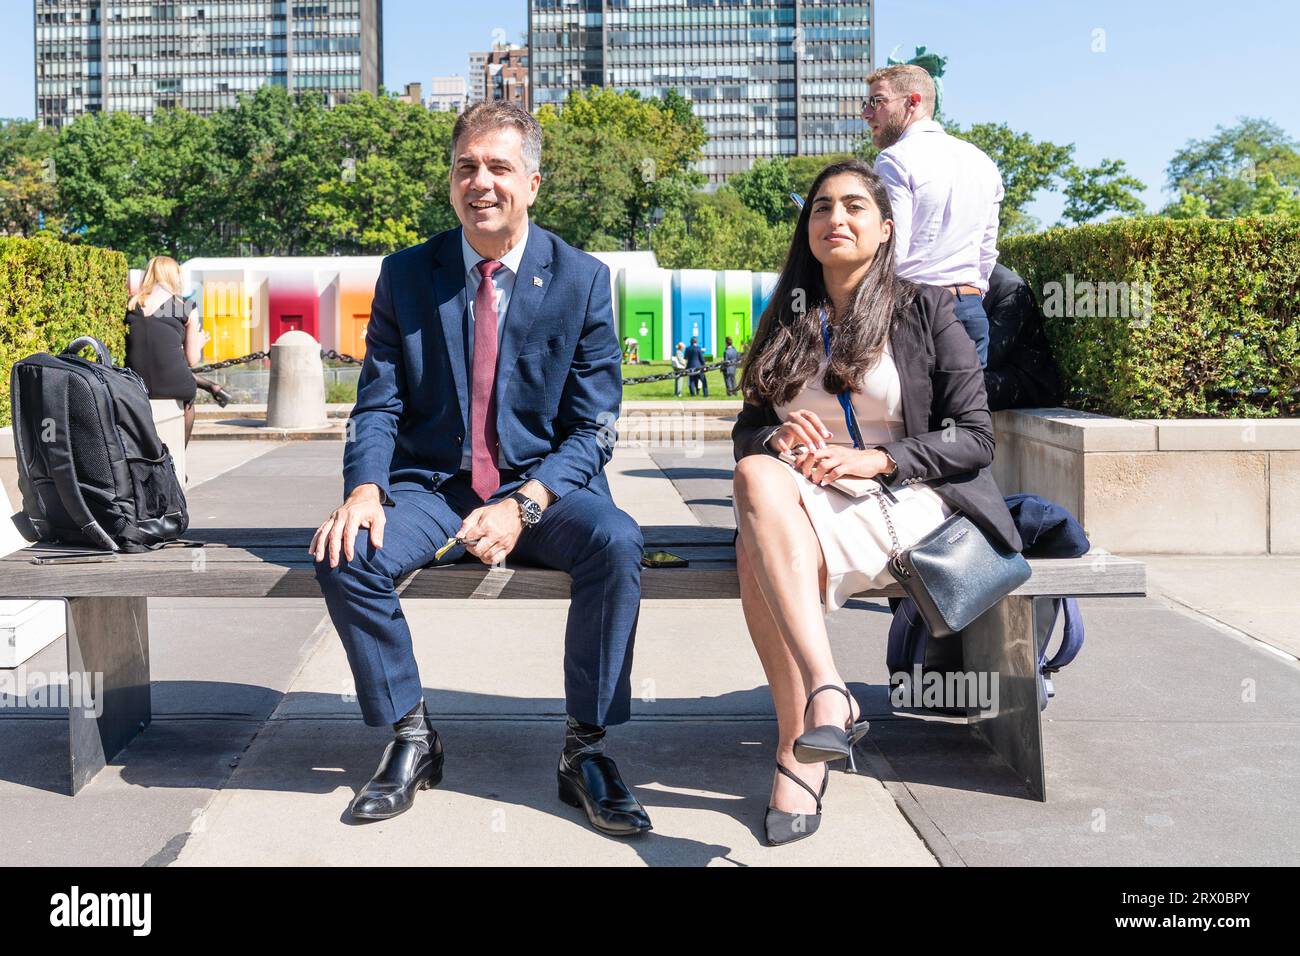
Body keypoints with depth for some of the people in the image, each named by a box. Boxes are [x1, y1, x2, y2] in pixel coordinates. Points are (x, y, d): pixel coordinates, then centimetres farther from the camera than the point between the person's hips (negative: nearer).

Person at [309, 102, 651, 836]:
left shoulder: (582, 280, -1)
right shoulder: (406, 275, 4)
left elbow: (593, 429, -4)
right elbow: (379, 404, 2)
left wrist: (525, 505, -21)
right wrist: (364, 488, -20)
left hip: (545, 487, -1)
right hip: (432, 488, 2)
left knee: (617, 545, -32)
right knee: (346, 554, -27)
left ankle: (586, 748, -14)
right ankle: (412, 737, -5)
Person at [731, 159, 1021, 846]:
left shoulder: (925, 310, 4)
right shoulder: (785, 320, 17)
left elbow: (975, 436, -1)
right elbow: (745, 432, 16)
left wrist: (877, 459, -15)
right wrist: (776, 437, -8)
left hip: (900, 499, -4)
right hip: (798, 499, 4)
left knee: (759, 555, -32)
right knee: (755, 477, -33)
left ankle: (798, 750, -25)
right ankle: (827, 693, -37)